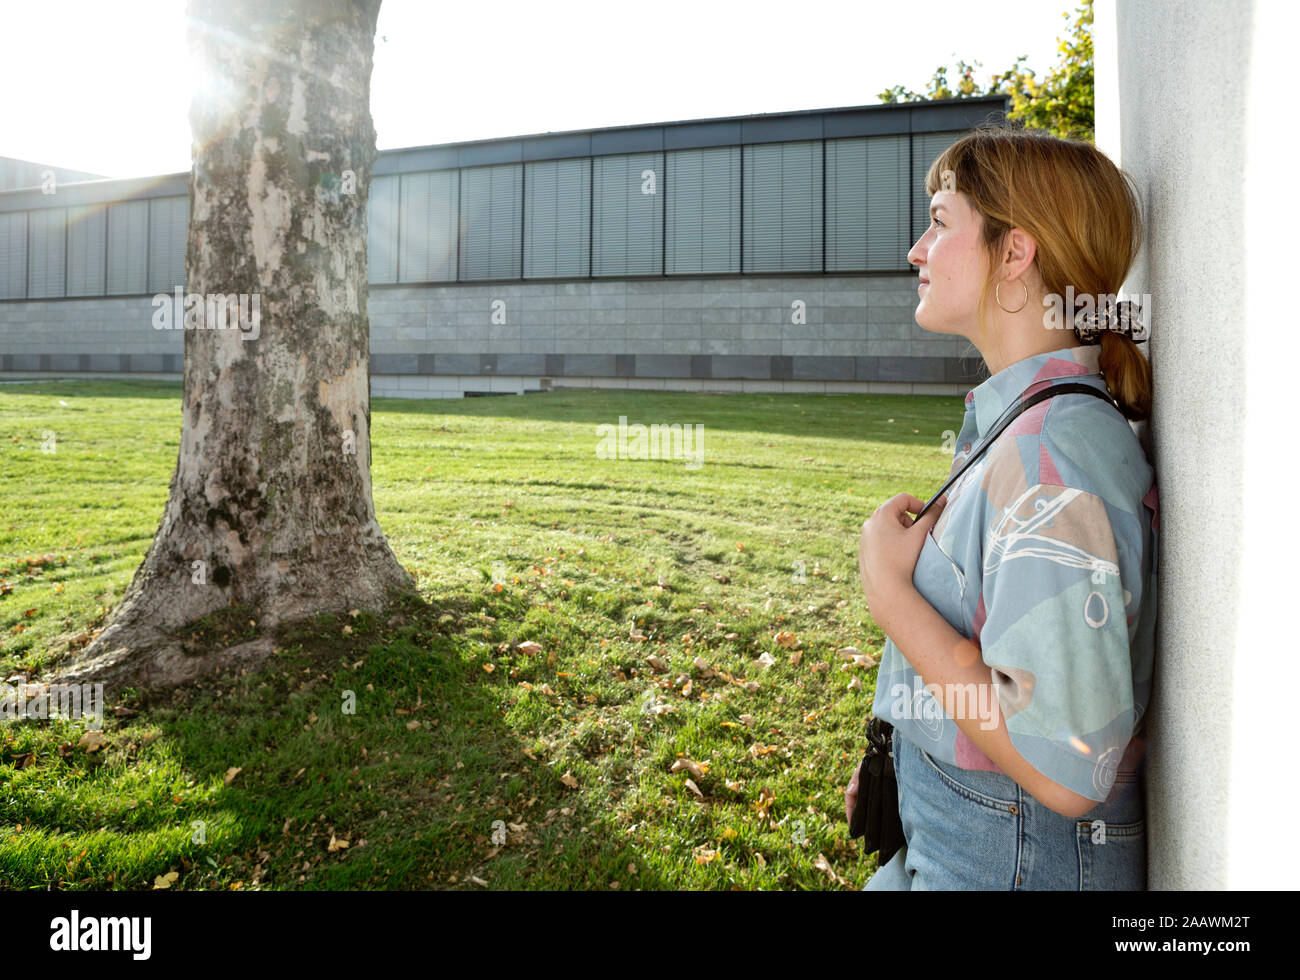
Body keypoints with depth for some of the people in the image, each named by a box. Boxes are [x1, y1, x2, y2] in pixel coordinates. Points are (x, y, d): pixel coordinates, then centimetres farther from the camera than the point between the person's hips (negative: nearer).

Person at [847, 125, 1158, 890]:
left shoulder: (1056, 452, -26)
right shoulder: (1020, 424, 4)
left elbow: (1065, 770, -29)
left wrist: (888, 587, -24)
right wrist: (898, 757, 17)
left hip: (1017, 857, -8)